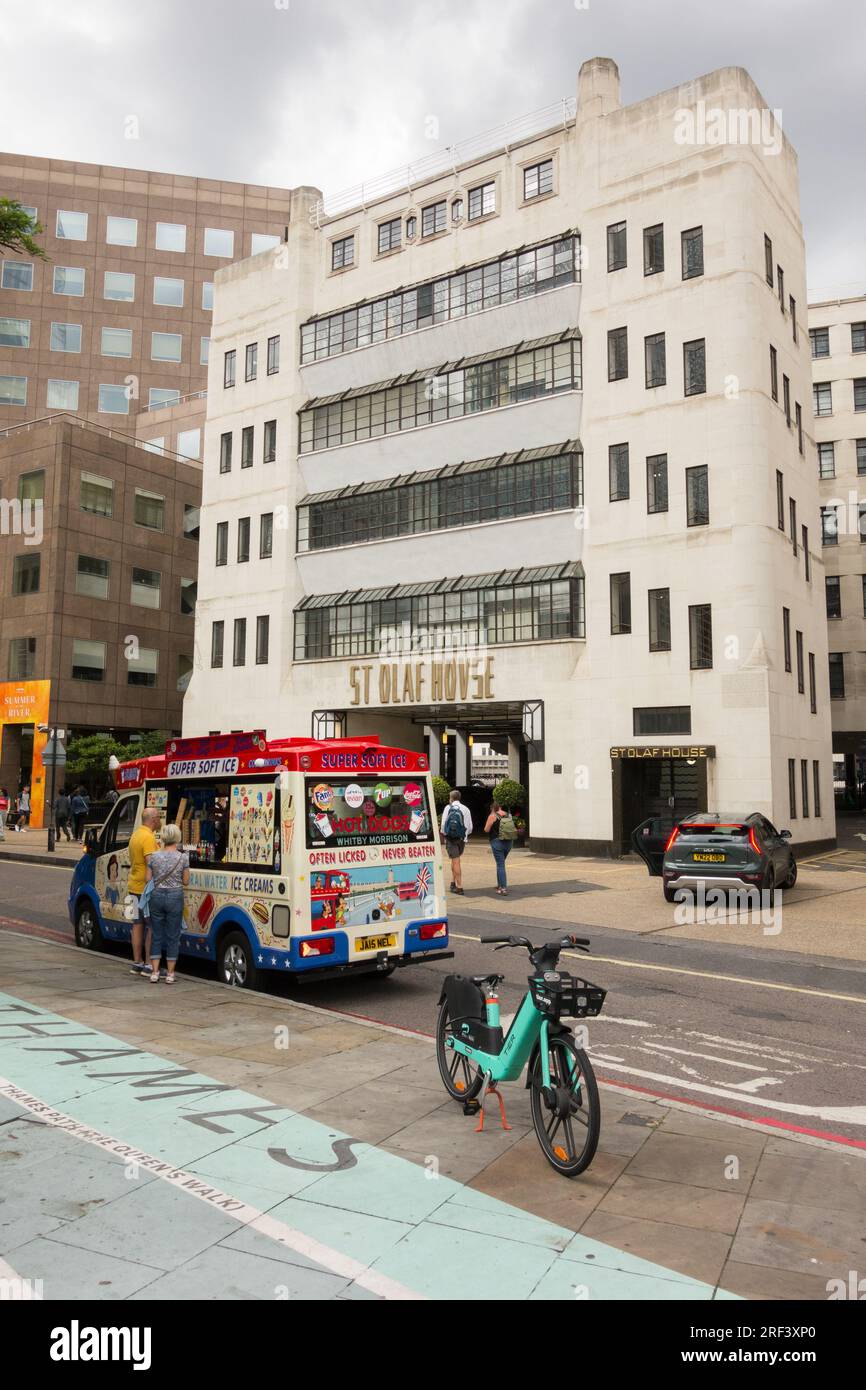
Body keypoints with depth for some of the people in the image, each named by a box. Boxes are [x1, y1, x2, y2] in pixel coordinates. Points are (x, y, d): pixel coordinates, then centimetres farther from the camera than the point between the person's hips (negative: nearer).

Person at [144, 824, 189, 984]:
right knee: (173, 936, 6)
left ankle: (154, 973, 10)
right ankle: (170, 974, 9)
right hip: (175, 897, -2)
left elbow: (148, 879, 3)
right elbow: (185, 881, -2)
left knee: (156, 935, 10)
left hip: (157, 896, 2)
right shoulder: (183, 858, -7)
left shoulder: (154, 856, -1)